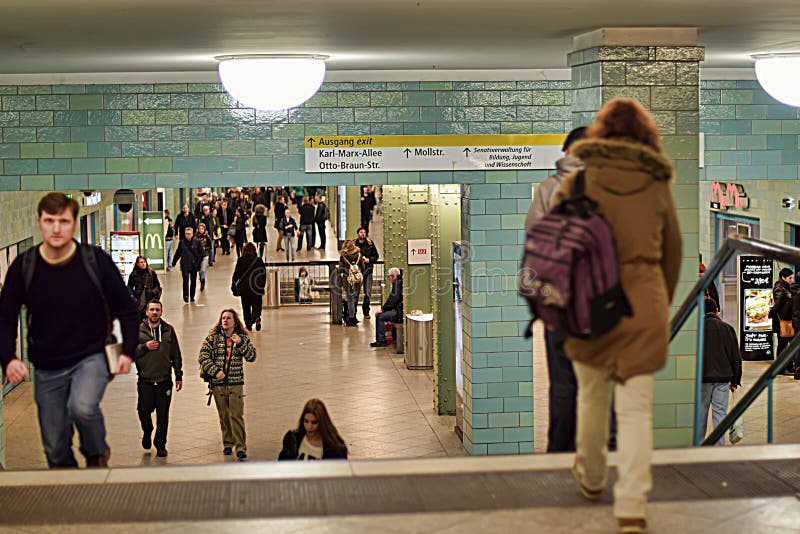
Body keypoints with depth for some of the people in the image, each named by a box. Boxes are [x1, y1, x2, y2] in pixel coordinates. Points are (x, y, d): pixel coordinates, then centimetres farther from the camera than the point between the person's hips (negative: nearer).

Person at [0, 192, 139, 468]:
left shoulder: (96, 261, -10)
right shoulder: (23, 267, -5)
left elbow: (127, 309, 1)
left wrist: (127, 352, -8)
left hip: (91, 357, -2)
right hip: (47, 369, 3)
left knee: (82, 407, -31)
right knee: (56, 450, 6)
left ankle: (97, 453, 0)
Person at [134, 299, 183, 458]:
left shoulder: (169, 330, 7)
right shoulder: (138, 330, 3)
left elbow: (176, 355, 11)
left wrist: (179, 376, 9)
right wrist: (144, 347, -13)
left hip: (164, 380, 1)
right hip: (145, 380, -1)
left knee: (163, 414, 2)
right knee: (144, 410, -1)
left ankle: (160, 444, 13)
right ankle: (147, 433, 30)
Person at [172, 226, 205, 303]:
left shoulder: (197, 242, -3)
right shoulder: (182, 242, 1)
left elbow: (202, 253, 1)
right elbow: (178, 253, 10)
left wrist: (198, 262, -6)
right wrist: (174, 262, 14)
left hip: (194, 265, 1)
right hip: (185, 266, -1)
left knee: (193, 281, 10)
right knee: (186, 280, -13)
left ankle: (192, 296, 22)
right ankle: (185, 296, -9)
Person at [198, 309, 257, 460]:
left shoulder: (242, 338, 5)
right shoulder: (213, 337, 4)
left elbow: (252, 357, -3)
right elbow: (203, 357, -2)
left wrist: (240, 343, -16)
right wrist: (215, 371, -12)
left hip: (236, 383, -1)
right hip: (218, 384, 1)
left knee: (237, 415, -8)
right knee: (223, 416, 9)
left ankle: (241, 447, -7)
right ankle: (227, 444, 21)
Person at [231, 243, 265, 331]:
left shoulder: (241, 260, -6)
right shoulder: (259, 260, -3)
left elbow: (236, 274, -4)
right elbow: (264, 274, 3)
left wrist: (233, 285, 7)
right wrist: (262, 285, 15)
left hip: (244, 287, 0)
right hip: (256, 287, 1)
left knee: (246, 307, 12)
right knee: (256, 305, 9)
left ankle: (248, 324, 11)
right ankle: (257, 317, -20)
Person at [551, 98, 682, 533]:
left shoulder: (578, 183, -2)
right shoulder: (658, 186, 3)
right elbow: (672, 252, 12)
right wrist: (663, 304, 27)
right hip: (643, 305, 0)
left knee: (592, 396, 20)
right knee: (636, 408, 2)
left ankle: (591, 477, 40)